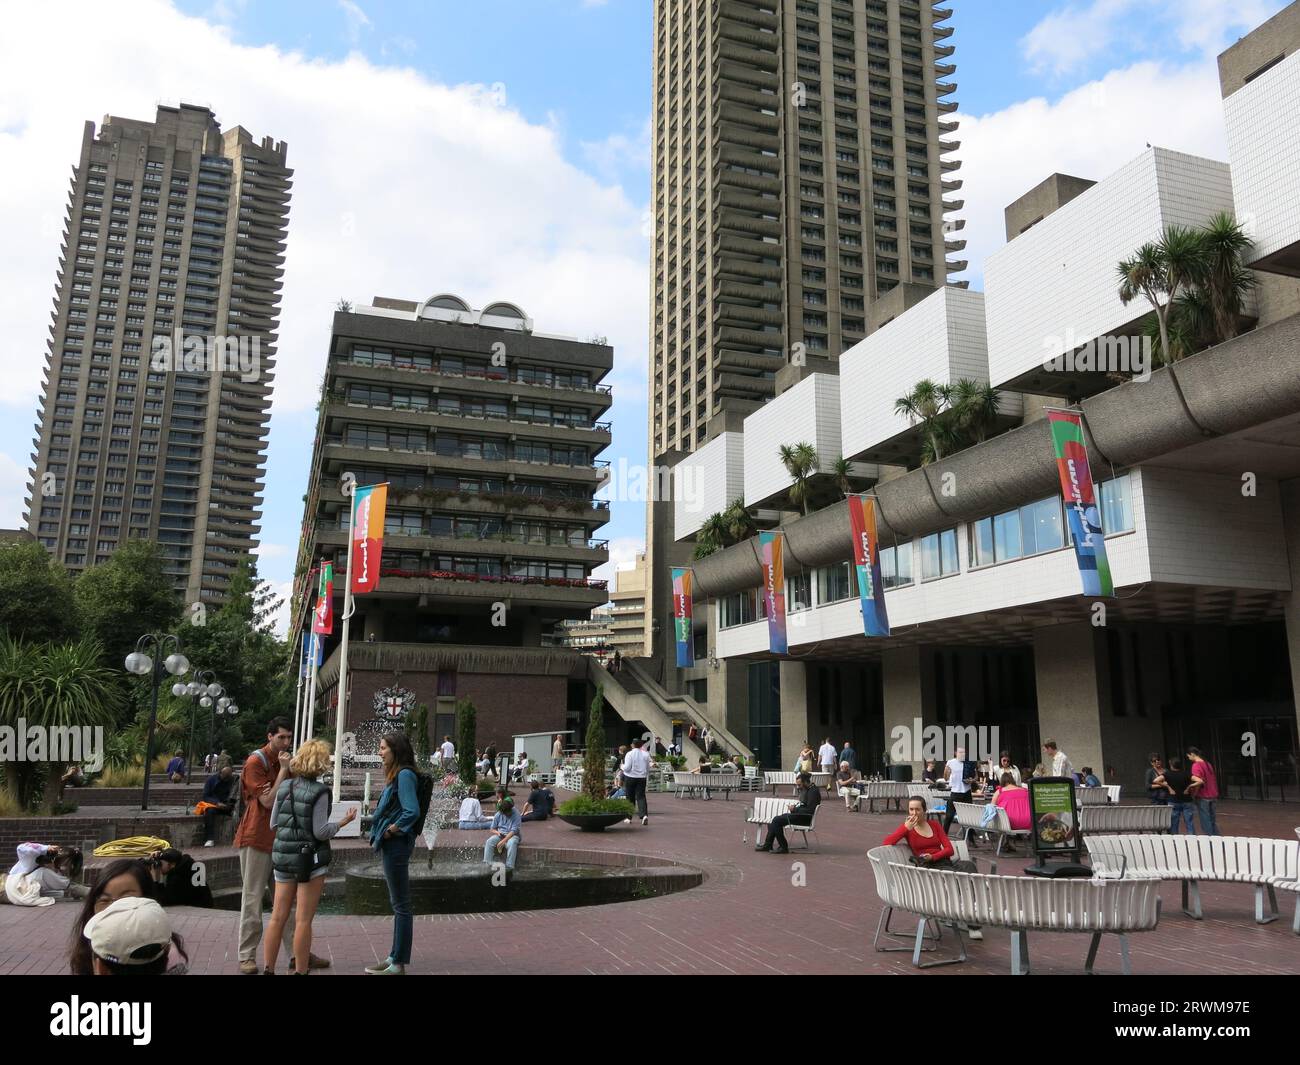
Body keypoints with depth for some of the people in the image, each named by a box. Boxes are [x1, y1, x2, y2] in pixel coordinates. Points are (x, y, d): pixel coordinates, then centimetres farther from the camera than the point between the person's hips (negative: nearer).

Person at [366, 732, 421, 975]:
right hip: (391, 845, 10)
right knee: (398, 903, 16)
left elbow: (412, 811, -26)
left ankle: (398, 964, 7)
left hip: (397, 844, -10)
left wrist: (392, 829, -15)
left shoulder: (405, 775, -17)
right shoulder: (395, 775, 13)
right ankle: (395, 957, 26)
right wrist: (382, 831, 8)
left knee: (401, 904, -1)